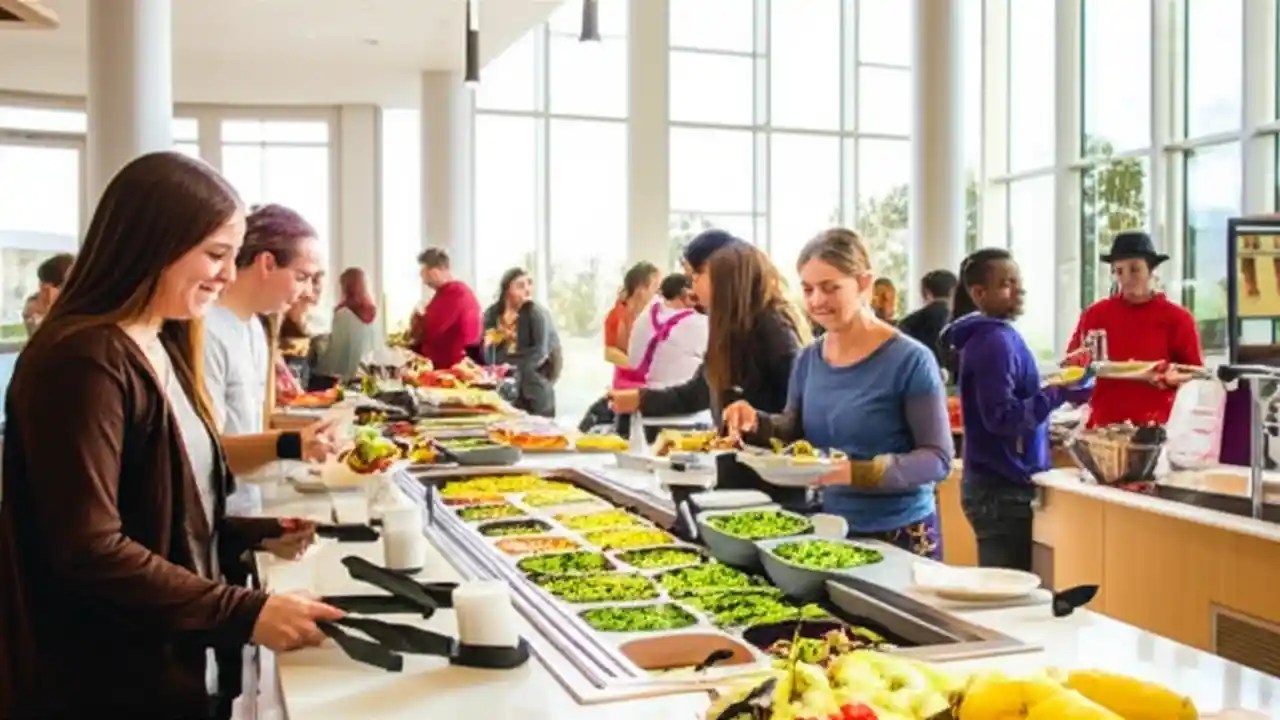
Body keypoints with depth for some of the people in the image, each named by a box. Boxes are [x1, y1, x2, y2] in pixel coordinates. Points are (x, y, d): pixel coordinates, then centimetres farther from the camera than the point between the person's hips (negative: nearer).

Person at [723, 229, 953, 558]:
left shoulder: (909, 360, -15)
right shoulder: (808, 359, 3)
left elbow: (938, 459, -16)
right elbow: (796, 433, 13)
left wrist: (858, 472, -29)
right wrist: (757, 424, -9)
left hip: (902, 535, -5)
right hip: (832, 529, 5)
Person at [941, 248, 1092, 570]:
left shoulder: (996, 336, 14)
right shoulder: (995, 340, -16)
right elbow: (1002, 417, -23)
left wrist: (1060, 390, 14)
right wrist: (1060, 393, -25)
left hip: (997, 484, 10)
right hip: (1003, 488, -10)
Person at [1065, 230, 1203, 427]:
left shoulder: (1177, 318, 2)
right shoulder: (1095, 314, 7)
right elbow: (1072, 363, 12)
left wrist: (1175, 377, -15)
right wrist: (1083, 363, -10)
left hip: (1155, 425, -1)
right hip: (1103, 424, 1)